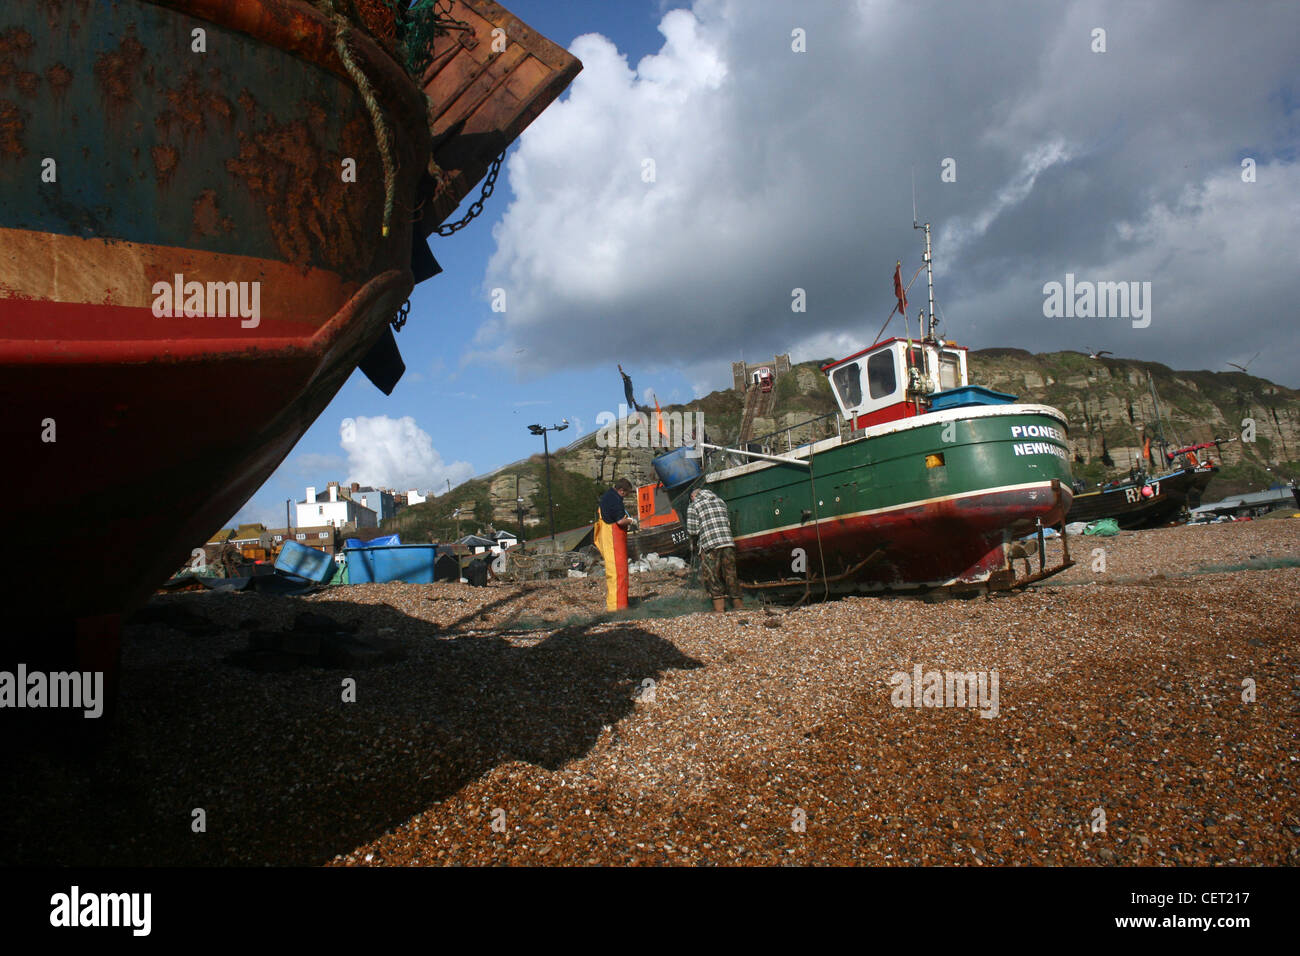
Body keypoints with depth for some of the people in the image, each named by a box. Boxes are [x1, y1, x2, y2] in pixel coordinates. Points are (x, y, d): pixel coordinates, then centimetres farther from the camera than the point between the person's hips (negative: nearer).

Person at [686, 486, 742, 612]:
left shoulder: (693, 506, 4)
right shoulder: (720, 502, 20)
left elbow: (692, 530, 0)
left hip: (710, 545, -4)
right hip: (728, 543, 4)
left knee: (712, 576, 4)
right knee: (730, 574, 13)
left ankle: (719, 607, 0)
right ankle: (737, 603, 16)